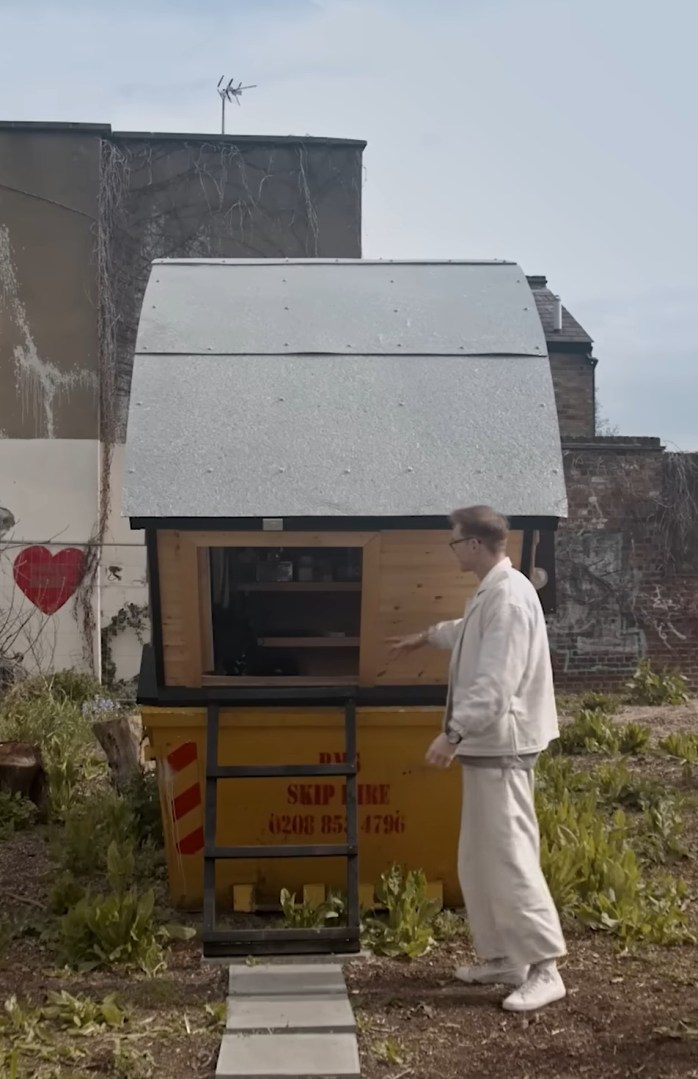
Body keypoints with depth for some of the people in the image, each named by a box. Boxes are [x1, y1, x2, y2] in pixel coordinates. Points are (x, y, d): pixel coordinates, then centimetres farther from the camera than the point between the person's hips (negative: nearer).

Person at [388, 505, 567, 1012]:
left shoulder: (509, 597, -19)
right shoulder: (490, 593, 14)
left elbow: (496, 682, -27)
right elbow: (468, 632, 38)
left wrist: (453, 733, -29)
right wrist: (426, 636, 53)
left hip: (501, 746, -11)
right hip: (487, 743, 11)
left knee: (509, 857, -9)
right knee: (479, 860, 15)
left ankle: (544, 969, -4)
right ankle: (503, 958, 23)